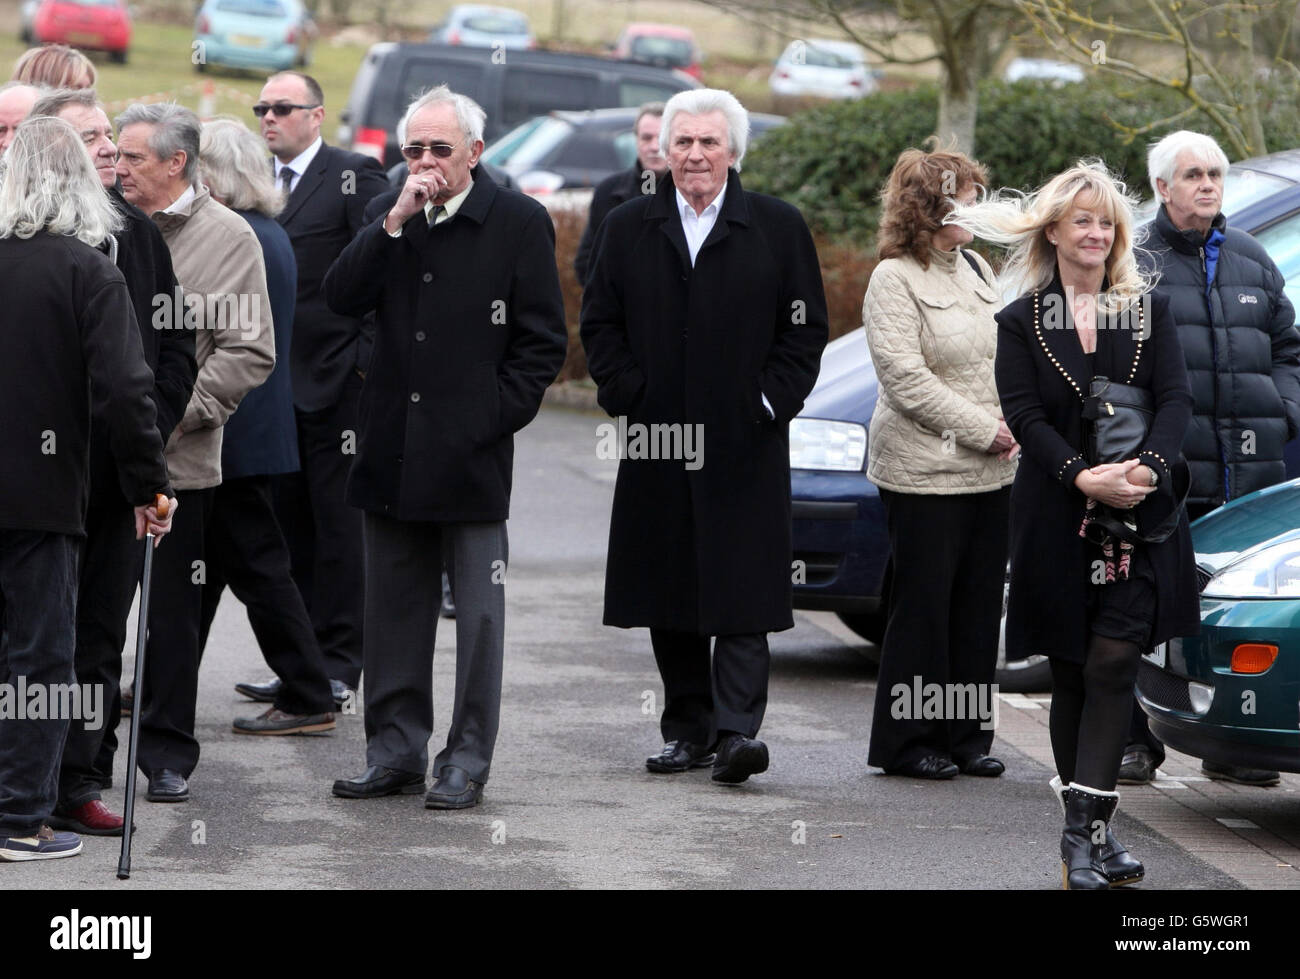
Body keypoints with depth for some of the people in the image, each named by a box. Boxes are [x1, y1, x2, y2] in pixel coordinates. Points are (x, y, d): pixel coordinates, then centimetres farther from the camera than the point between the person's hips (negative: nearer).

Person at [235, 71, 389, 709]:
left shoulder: (355, 177, -6)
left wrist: (368, 357, -15)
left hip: (336, 385, -7)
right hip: (273, 384, 7)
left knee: (338, 527, -1)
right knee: (288, 525, 10)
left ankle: (338, 666, 3)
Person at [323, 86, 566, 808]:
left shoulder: (519, 222, -4)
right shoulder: (388, 215, 9)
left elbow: (543, 342, -3)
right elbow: (341, 299, -4)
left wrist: (494, 417, -9)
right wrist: (395, 223, -12)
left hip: (473, 451, -4)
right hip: (394, 450, 4)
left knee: (479, 612, 0)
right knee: (394, 607, 10)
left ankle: (468, 761, 7)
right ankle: (396, 750, 18)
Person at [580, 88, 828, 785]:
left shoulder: (778, 228, 4)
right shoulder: (628, 228, 9)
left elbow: (804, 328, 4)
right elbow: (599, 323, 10)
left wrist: (771, 403, -6)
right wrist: (629, 394, -2)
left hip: (746, 444, -3)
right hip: (658, 443, 3)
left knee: (743, 595, -9)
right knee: (668, 596, 6)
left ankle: (737, 729, -12)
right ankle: (687, 729, 15)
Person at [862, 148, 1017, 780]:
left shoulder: (976, 270, 14)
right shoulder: (894, 280, -9)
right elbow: (905, 378, -16)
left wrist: (1012, 426, 2)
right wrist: (982, 430, -15)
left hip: (989, 472, 7)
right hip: (924, 473, -7)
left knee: (979, 605, 8)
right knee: (924, 605, -2)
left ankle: (966, 735, 16)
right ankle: (906, 744, 5)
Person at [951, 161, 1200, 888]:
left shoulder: (1151, 311, 10)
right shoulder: (1022, 324, 6)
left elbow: (1177, 398, 0)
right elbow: (1025, 416, -4)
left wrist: (1148, 466, -18)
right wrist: (1083, 477, -19)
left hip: (1140, 521, 0)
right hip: (1058, 522, 0)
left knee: (1112, 665, -11)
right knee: (1072, 678, 5)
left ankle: (1085, 830, -14)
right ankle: (1094, 834, 11)